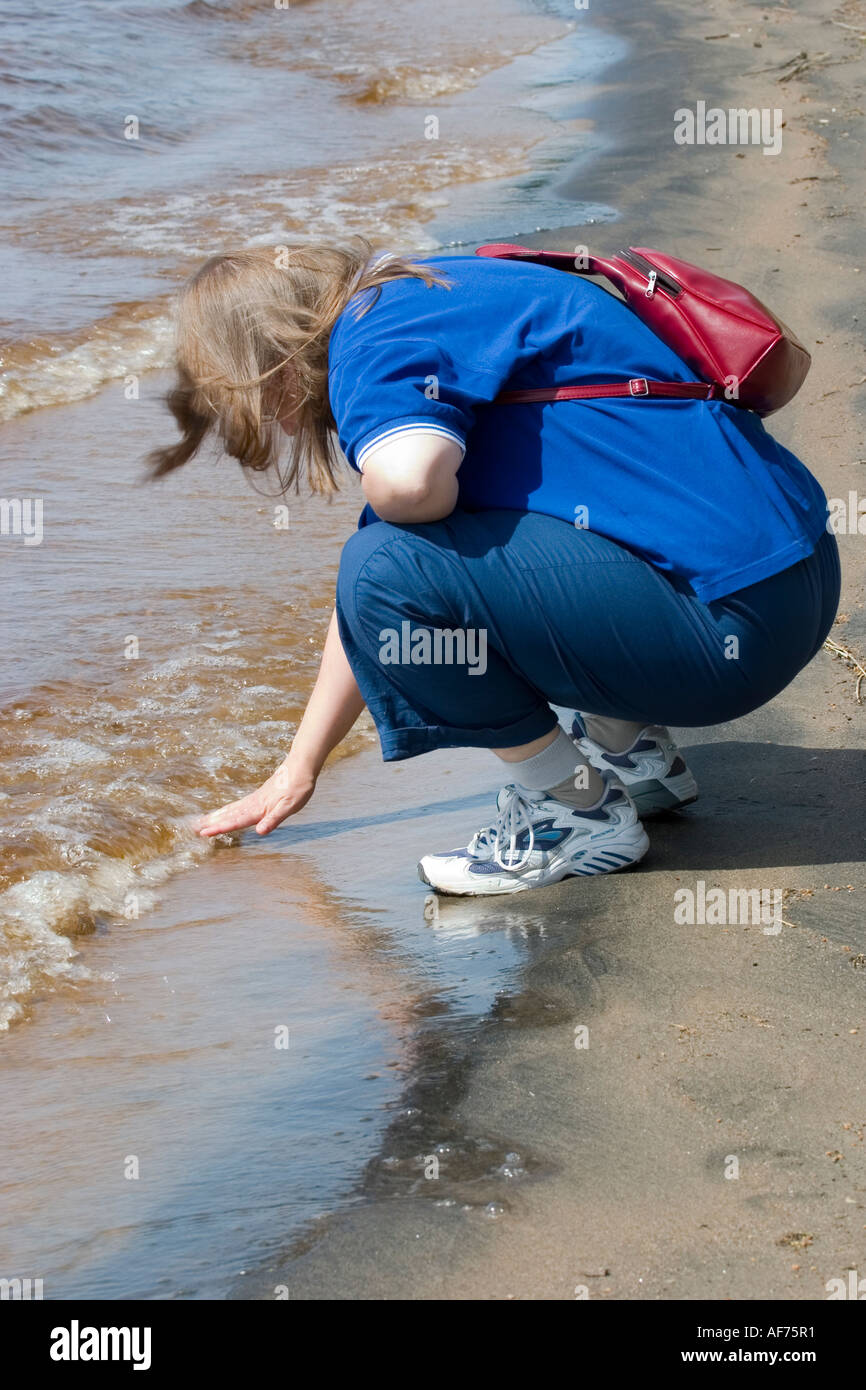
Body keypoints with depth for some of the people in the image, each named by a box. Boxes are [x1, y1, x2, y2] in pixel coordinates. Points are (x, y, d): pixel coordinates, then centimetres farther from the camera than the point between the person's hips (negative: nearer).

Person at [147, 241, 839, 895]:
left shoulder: (378, 334, -12)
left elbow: (405, 479, -36)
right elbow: (369, 614, 25)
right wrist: (299, 768, 30)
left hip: (732, 622, -10)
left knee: (392, 571, -19)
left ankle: (576, 811, -2)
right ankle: (632, 751, 21)